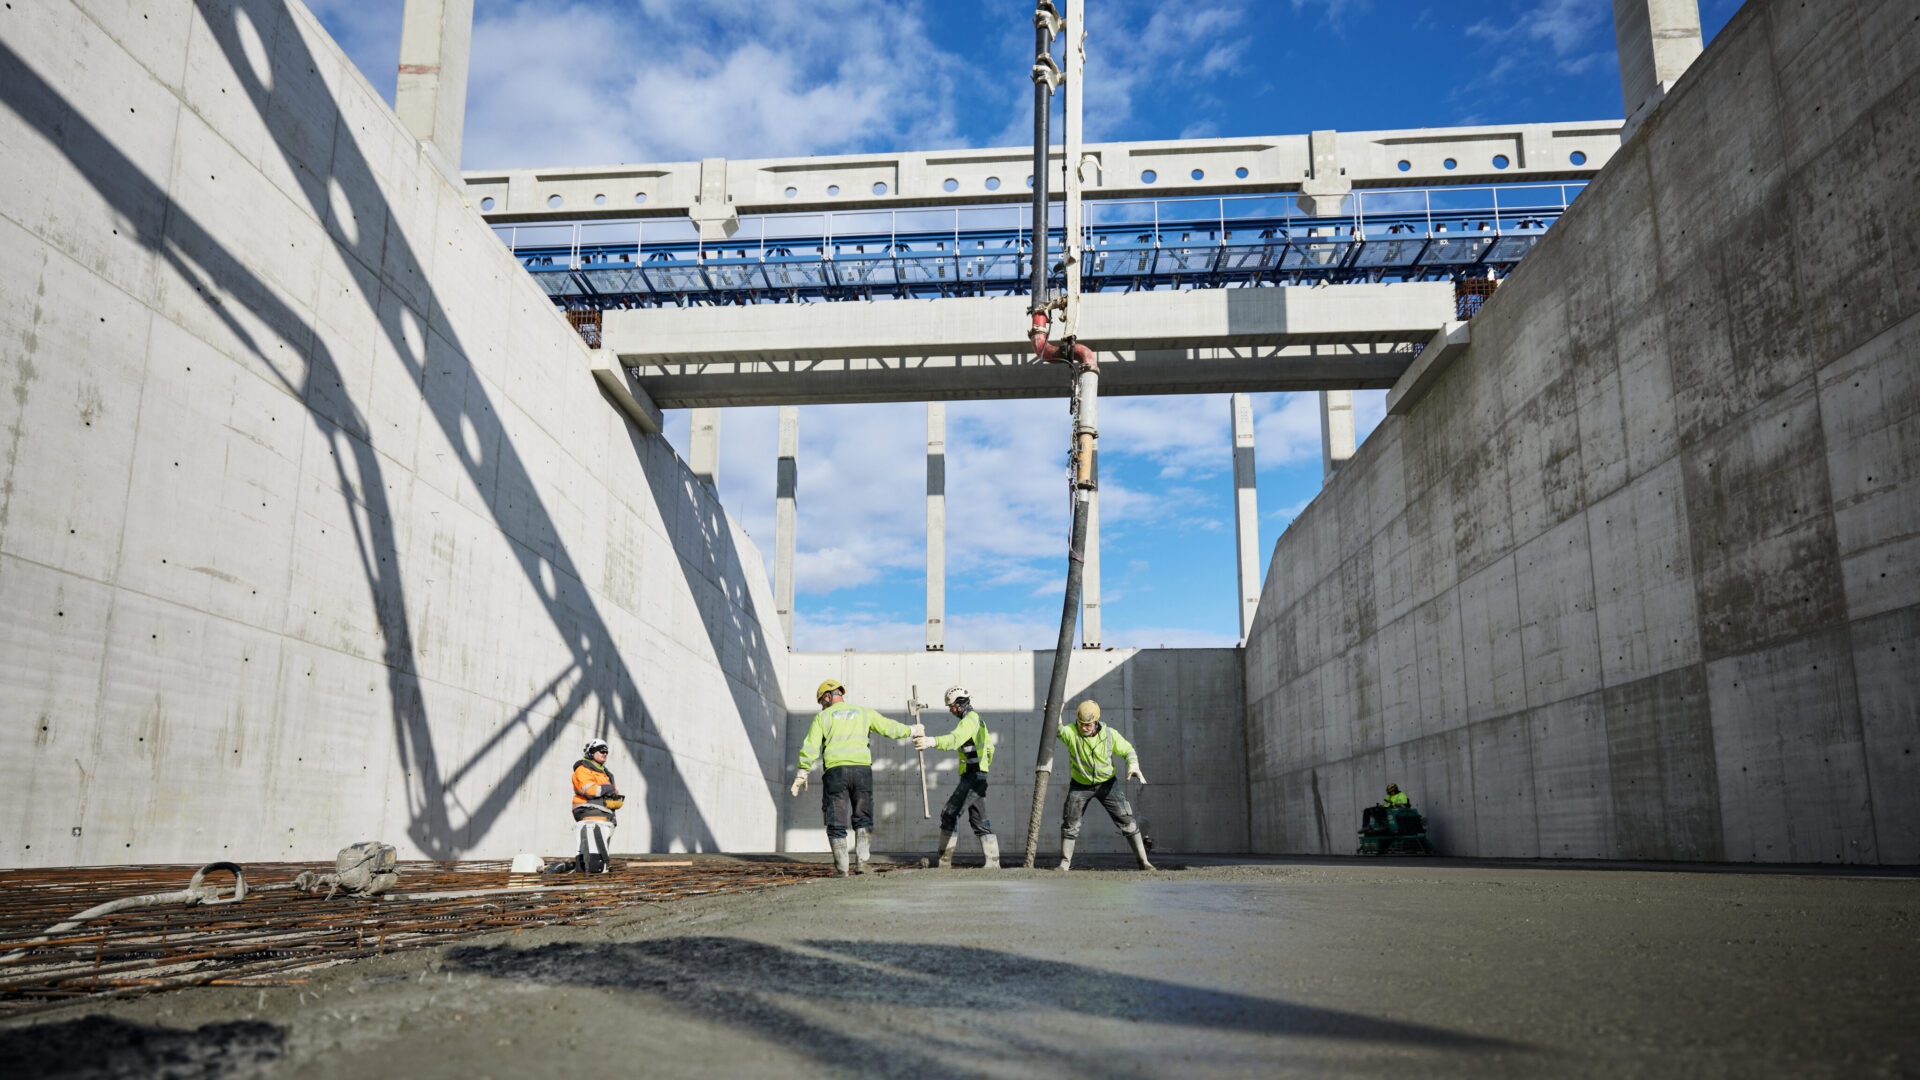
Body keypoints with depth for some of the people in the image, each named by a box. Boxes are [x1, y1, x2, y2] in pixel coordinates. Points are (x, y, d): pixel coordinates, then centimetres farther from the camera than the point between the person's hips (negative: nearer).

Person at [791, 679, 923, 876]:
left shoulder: (823, 716, 10)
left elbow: (810, 747, 2)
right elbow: (888, 727, 20)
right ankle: (864, 860, -1)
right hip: (862, 769, 2)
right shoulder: (862, 712, 16)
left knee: (836, 822, 5)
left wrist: (802, 774, 6)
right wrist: (911, 730, 35)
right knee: (862, 818, 12)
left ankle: (841, 867, 4)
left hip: (835, 771, -2)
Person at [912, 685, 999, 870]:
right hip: (979, 778, 10)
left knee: (949, 813, -8)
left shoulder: (969, 721, -13)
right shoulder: (978, 720, 19)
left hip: (971, 777, -10)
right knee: (979, 820, 11)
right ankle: (993, 862, 9)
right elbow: (990, 747, 30)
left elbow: (955, 739, -35)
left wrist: (932, 742, -49)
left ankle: (944, 860, -6)